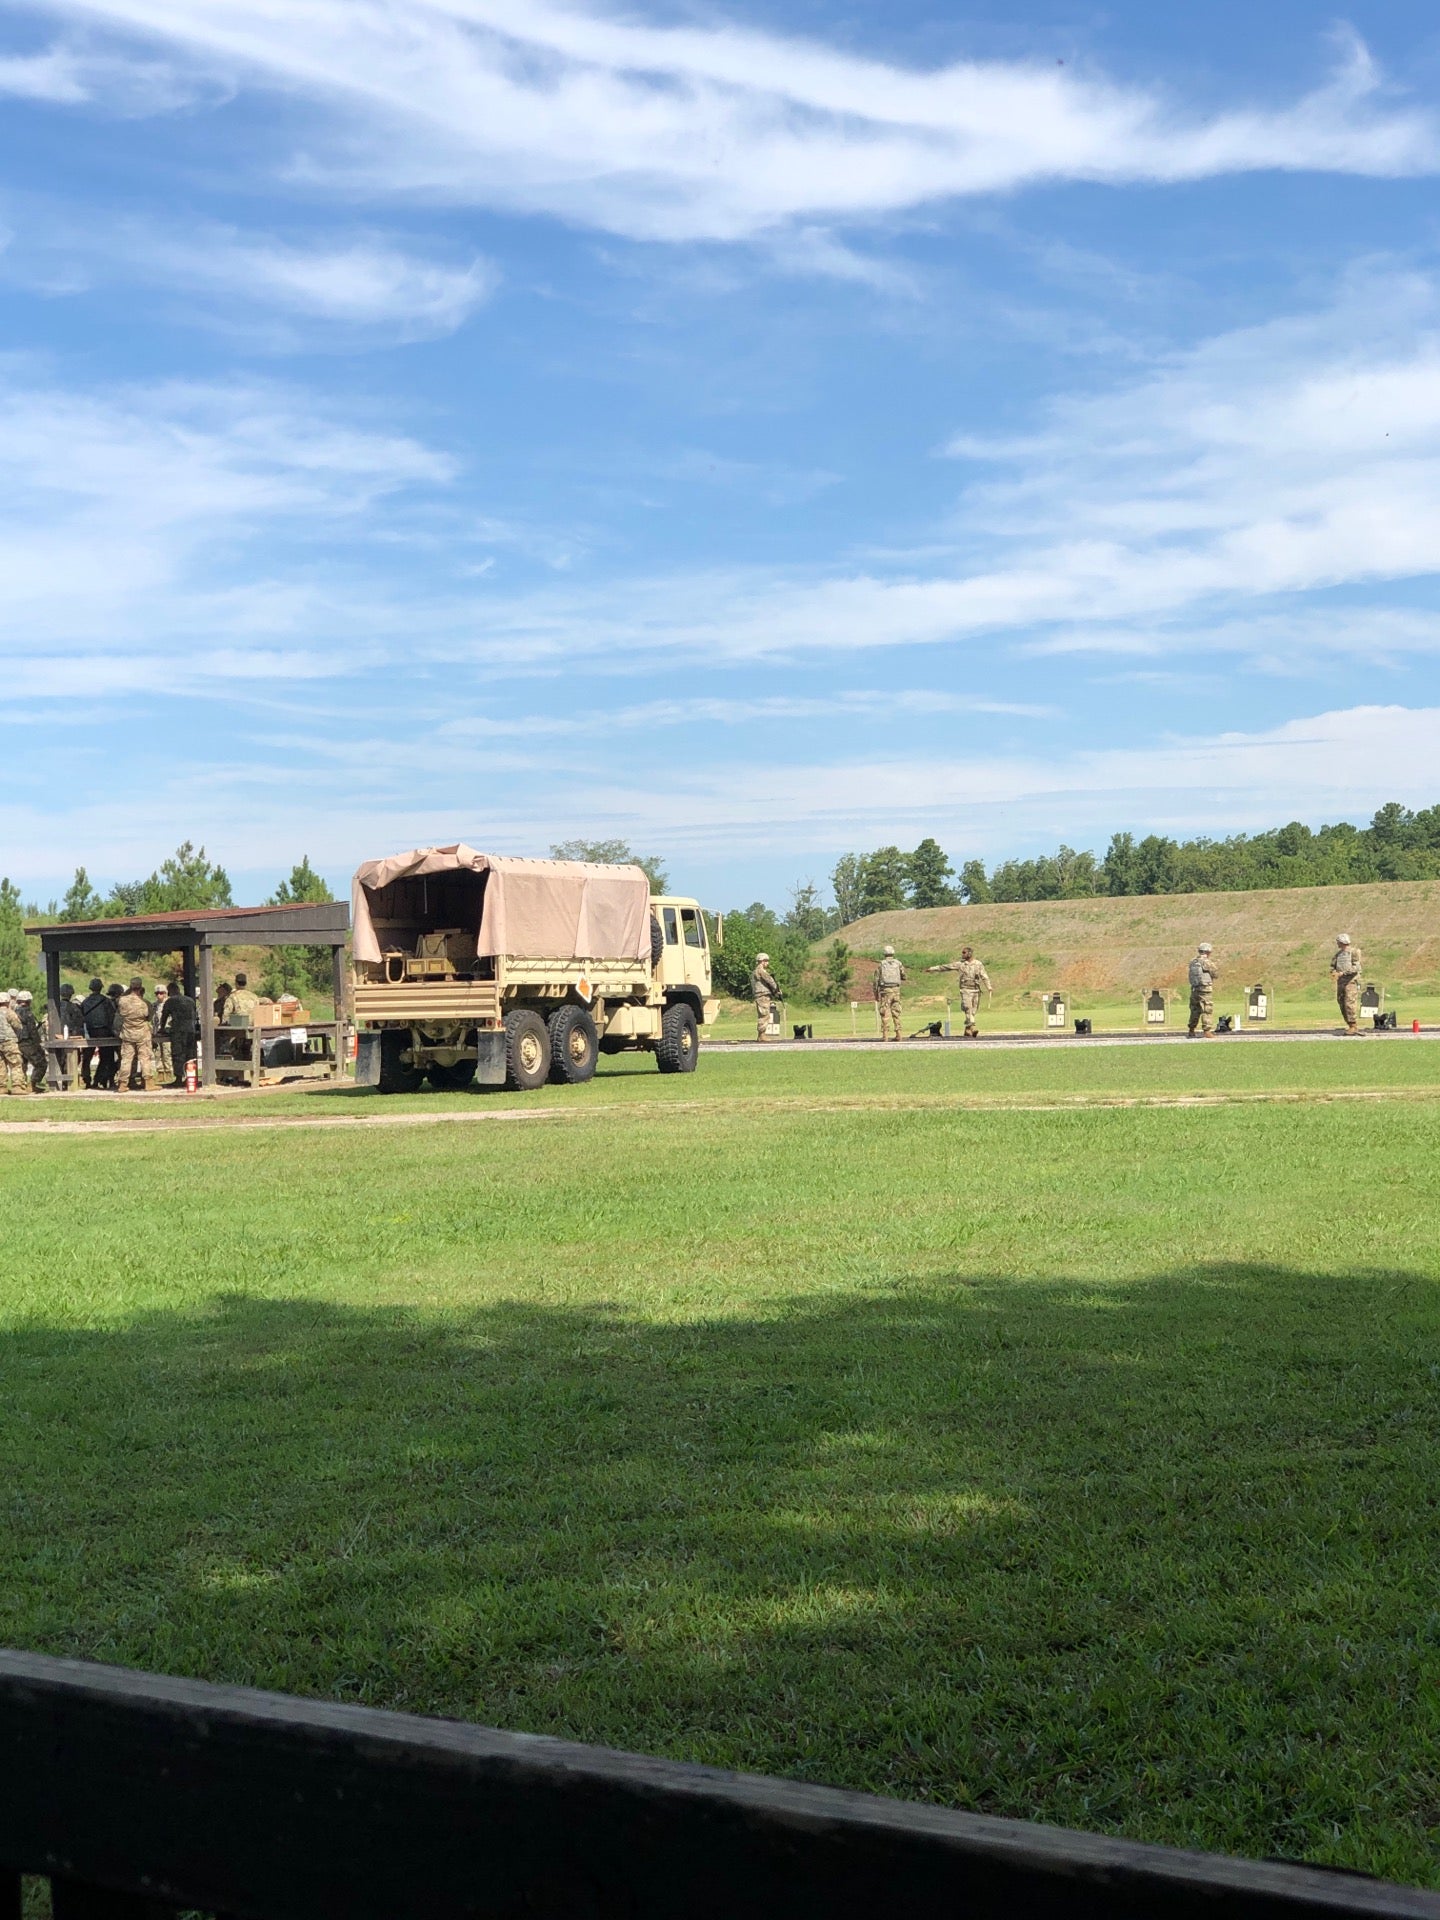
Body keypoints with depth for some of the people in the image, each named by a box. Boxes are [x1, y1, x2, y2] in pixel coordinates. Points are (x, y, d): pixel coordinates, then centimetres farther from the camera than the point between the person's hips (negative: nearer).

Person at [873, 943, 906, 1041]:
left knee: (885, 1014, -1)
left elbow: (876, 980, -1)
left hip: (885, 990, -2)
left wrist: (876, 994, 7)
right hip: (896, 990, 2)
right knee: (896, 1013, 8)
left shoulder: (881, 964, 0)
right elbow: (904, 977, 13)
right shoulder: (898, 964, 6)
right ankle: (898, 1034, 4)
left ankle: (885, 1036, -5)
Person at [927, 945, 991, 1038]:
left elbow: (984, 976, 1)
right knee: (968, 1009, -16)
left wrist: (989, 987, -13)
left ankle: (967, 1031, 11)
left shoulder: (978, 964, 5)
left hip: (976, 990, 1)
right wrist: (932, 969, 8)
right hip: (965, 990, -1)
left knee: (973, 1011, 2)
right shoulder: (959, 964, 5)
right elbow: (945, 967, 8)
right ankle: (972, 1027, -24)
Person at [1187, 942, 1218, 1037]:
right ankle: (1206, 1031, -6)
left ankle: (1191, 1032, 18)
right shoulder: (1207, 962, -10)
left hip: (1194, 989, 7)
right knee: (1207, 1011, -2)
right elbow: (1216, 974, -4)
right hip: (1205, 989, -7)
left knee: (1195, 1011, 14)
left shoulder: (1193, 962, 10)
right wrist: (1214, 964, 14)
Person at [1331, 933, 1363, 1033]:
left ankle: (1354, 1027, -13)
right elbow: (1332, 965, 17)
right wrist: (1334, 971, -6)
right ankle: (1350, 1025, 11)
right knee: (1342, 1004, 5)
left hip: (1351, 981, -7)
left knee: (1350, 1003, -14)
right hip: (1340, 981, 7)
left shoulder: (1353, 952, -6)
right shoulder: (1339, 953, 15)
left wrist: (1343, 972, -25)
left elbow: (1356, 967, -16)